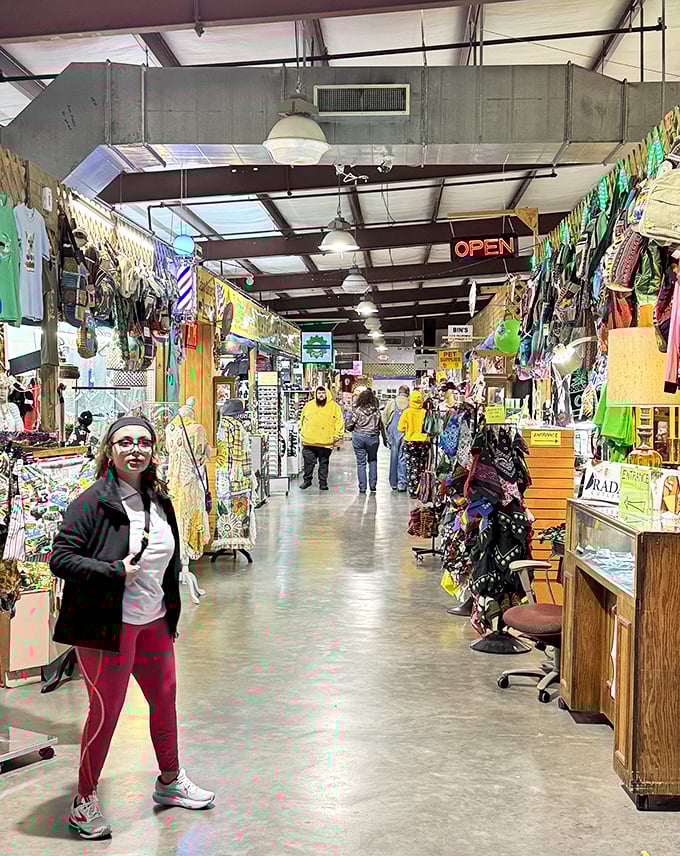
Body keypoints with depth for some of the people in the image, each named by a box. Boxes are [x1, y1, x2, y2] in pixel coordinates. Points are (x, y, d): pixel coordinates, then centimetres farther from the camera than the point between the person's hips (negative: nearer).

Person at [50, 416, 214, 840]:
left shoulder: (159, 500, 8)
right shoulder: (93, 502, -14)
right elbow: (60, 558, -17)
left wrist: (173, 614, 17)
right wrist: (116, 572, -23)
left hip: (154, 622, 7)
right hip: (109, 626, -7)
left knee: (166, 700, 18)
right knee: (106, 711, 2)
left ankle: (170, 780, 39)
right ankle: (85, 801, 23)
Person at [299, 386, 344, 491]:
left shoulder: (334, 406, 2)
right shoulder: (309, 405, 9)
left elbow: (339, 422, 0)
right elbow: (302, 419, 19)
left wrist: (337, 435, -7)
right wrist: (302, 432, 14)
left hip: (325, 442, -2)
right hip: (309, 441, 2)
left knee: (324, 463, 6)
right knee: (308, 462, 6)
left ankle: (323, 482, 15)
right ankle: (307, 480, 20)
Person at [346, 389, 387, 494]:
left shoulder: (357, 410, -7)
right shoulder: (377, 411, -1)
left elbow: (348, 426, -7)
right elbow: (381, 426, 3)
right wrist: (384, 438, 13)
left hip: (358, 437, -2)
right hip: (373, 437, 2)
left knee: (361, 462, 6)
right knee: (372, 460, 18)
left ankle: (362, 487, 7)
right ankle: (373, 485, 13)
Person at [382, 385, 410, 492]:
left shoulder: (392, 402, 0)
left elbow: (384, 416, 1)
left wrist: (387, 428, 12)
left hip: (394, 432, 1)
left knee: (394, 457, 10)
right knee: (403, 457, 2)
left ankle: (393, 483, 17)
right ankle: (401, 482, -6)